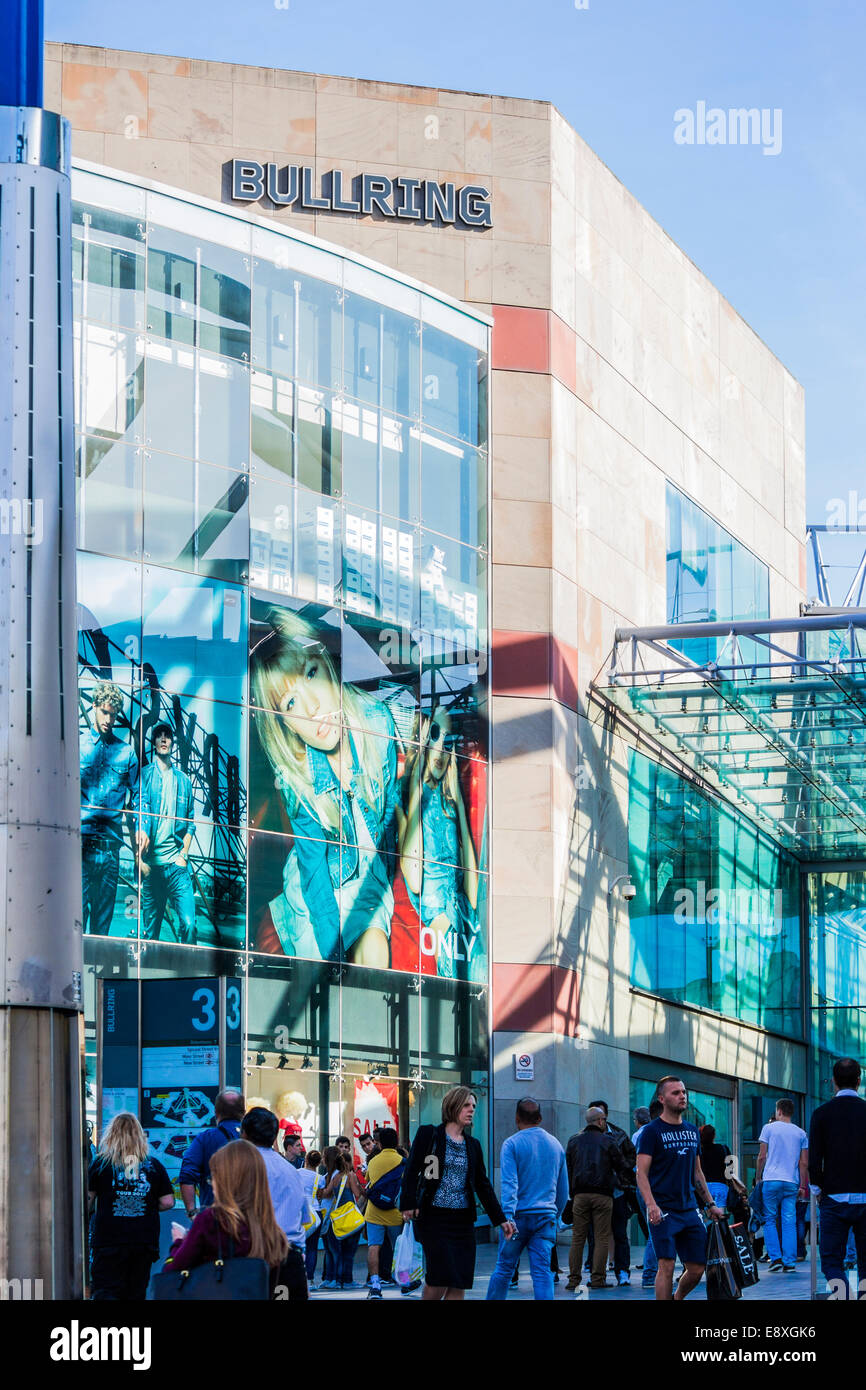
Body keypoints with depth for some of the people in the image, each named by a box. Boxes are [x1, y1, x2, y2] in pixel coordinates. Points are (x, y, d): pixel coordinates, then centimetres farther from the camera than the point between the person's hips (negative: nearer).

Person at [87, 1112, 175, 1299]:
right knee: (136, 1295, 12)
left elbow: (87, 1202, 0)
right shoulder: (154, 1166, 3)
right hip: (144, 1242, 3)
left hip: (109, 1240, -3)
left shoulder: (100, 1164, -3)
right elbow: (167, 1202, 3)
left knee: (105, 1293, -4)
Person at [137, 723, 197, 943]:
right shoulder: (145, 775, 5)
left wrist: (184, 854, 2)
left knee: (188, 923, -13)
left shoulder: (183, 780, 14)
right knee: (150, 929, 2)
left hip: (176, 862, 1)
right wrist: (140, 858, -8)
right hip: (151, 862, -1)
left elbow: (190, 823, 15)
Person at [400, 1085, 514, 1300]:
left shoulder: (473, 1145, 15)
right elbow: (412, 1171, -3)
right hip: (434, 1216, -5)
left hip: (463, 1219, 5)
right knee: (439, 1279, -15)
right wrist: (409, 1205, -15)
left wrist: (501, 1219, 11)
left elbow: (483, 1185, 16)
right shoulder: (428, 1134, 1)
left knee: (459, 1284, -3)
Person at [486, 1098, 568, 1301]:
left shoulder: (512, 1144, -4)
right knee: (542, 1272, -2)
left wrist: (508, 1216, -21)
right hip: (546, 1216, 3)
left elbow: (509, 1183, -15)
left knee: (504, 1268, 7)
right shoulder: (556, 1145, 12)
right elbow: (563, 1188, 18)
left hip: (519, 1216, -3)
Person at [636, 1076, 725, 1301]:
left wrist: (710, 1204, 19)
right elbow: (641, 1173, -11)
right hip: (664, 1210, -6)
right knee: (667, 1265, -11)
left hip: (689, 1210, 6)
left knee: (697, 1268, 5)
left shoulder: (692, 1131, 15)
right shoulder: (652, 1131, -4)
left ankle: (677, 1299, 29)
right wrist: (651, 1205, -24)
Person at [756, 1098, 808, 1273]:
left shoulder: (769, 1128, 1)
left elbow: (762, 1156, 0)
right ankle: (790, 1263, -2)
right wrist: (802, 1186, 11)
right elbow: (804, 1163, 7)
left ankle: (776, 1258, -3)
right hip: (792, 1182, 2)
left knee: (769, 1220, 6)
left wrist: (758, 1177, 11)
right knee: (789, 1222, 2)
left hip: (771, 1180, -2)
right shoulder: (801, 1133, 9)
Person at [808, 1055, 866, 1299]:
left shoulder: (822, 1113, -3)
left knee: (831, 1261, 1)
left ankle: (843, 1295, -23)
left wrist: (820, 1188, 10)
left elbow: (814, 1161, -6)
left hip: (834, 1198, -1)